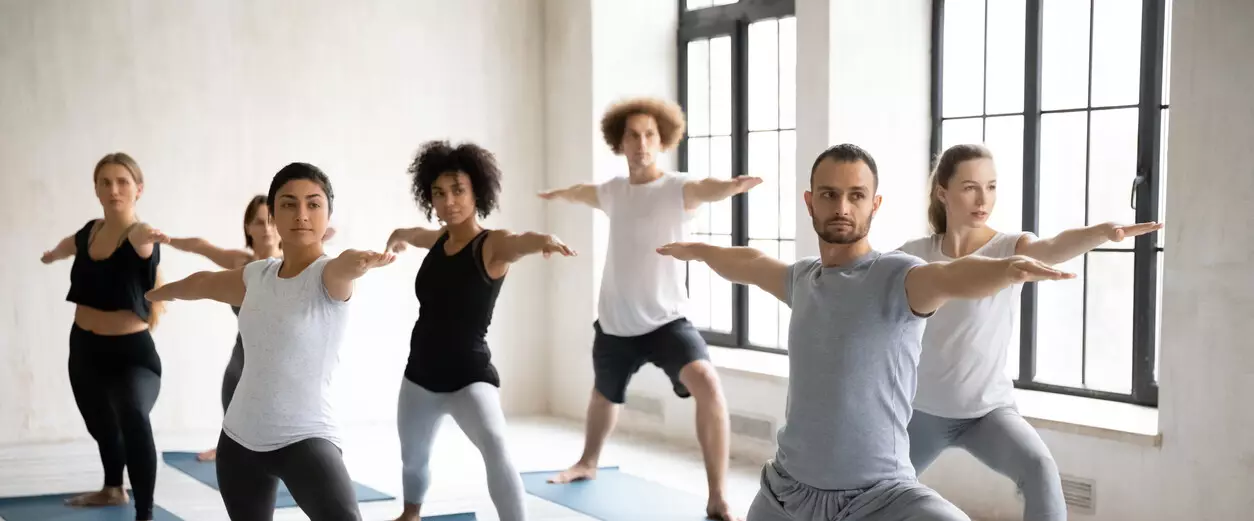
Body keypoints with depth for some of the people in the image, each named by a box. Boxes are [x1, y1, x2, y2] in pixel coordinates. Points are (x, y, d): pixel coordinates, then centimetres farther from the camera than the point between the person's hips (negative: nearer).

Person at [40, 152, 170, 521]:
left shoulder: (140, 234, -18)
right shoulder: (88, 232, 1)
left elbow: (143, 250, -46)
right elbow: (68, 246, 28)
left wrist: (144, 237, -70)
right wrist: (52, 255, 51)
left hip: (130, 351, -8)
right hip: (83, 348, 8)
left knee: (132, 417, -34)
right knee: (100, 423, 27)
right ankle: (113, 490, 53)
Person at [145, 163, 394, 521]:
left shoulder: (328, 276, -11)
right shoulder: (257, 276, 6)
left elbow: (346, 264, -37)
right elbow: (204, 283, 28)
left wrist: (359, 260, -61)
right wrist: (153, 294, 48)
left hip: (306, 437, -7)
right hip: (239, 438, 7)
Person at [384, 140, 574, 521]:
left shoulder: (492, 244, -16)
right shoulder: (439, 240, 1)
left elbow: (517, 245, -42)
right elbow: (407, 234, 26)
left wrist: (541, 240, -62)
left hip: (468, 375, -6)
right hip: (420, 373, 7)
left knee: (495, 449, -31)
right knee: (412, 458, 25)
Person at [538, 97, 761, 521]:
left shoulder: (677, 189, -12)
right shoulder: (612, 191, 4)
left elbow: (706, 189, -37)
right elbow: (582, 192, 29)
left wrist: (731, 185, -61)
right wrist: (556, 193, 51)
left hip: (665, 319, -5)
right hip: (614, 323, 6)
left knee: (706, 383, -30)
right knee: (604, 396, 27)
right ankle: (587, 463, 58)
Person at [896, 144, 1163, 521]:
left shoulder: (1011, 248, -13)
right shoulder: (914, 256, -7)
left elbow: (1053, 249, -36)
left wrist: (1103, 231, -56)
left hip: (988, 409, -2)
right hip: (922, 411, 2)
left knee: (1039, 467, -31)